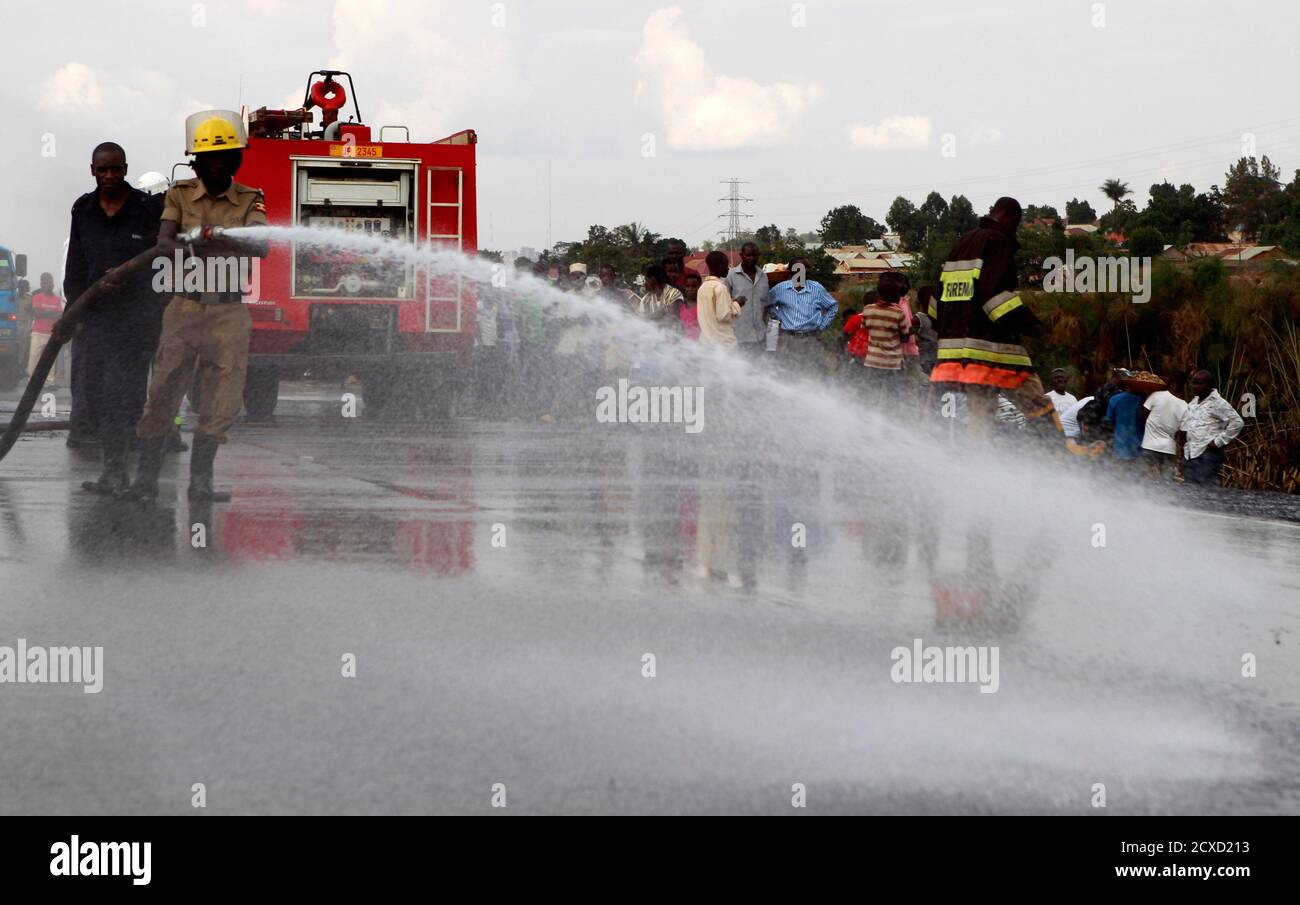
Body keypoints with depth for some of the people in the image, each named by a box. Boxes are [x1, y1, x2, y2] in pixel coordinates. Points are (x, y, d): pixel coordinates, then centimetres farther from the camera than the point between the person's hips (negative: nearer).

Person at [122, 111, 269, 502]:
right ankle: (146, 476, 4)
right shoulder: (180, 195, 5)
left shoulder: (250, 200, 4)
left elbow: (262, 246, -14)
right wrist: (190, 250, -32)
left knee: (221, 400, 0)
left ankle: (200, 481, 9)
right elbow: (163, 241, -9)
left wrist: (222, 240, -33)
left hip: (230, 311, 1)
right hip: (186, 307, -1)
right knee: (163, 391, -3)